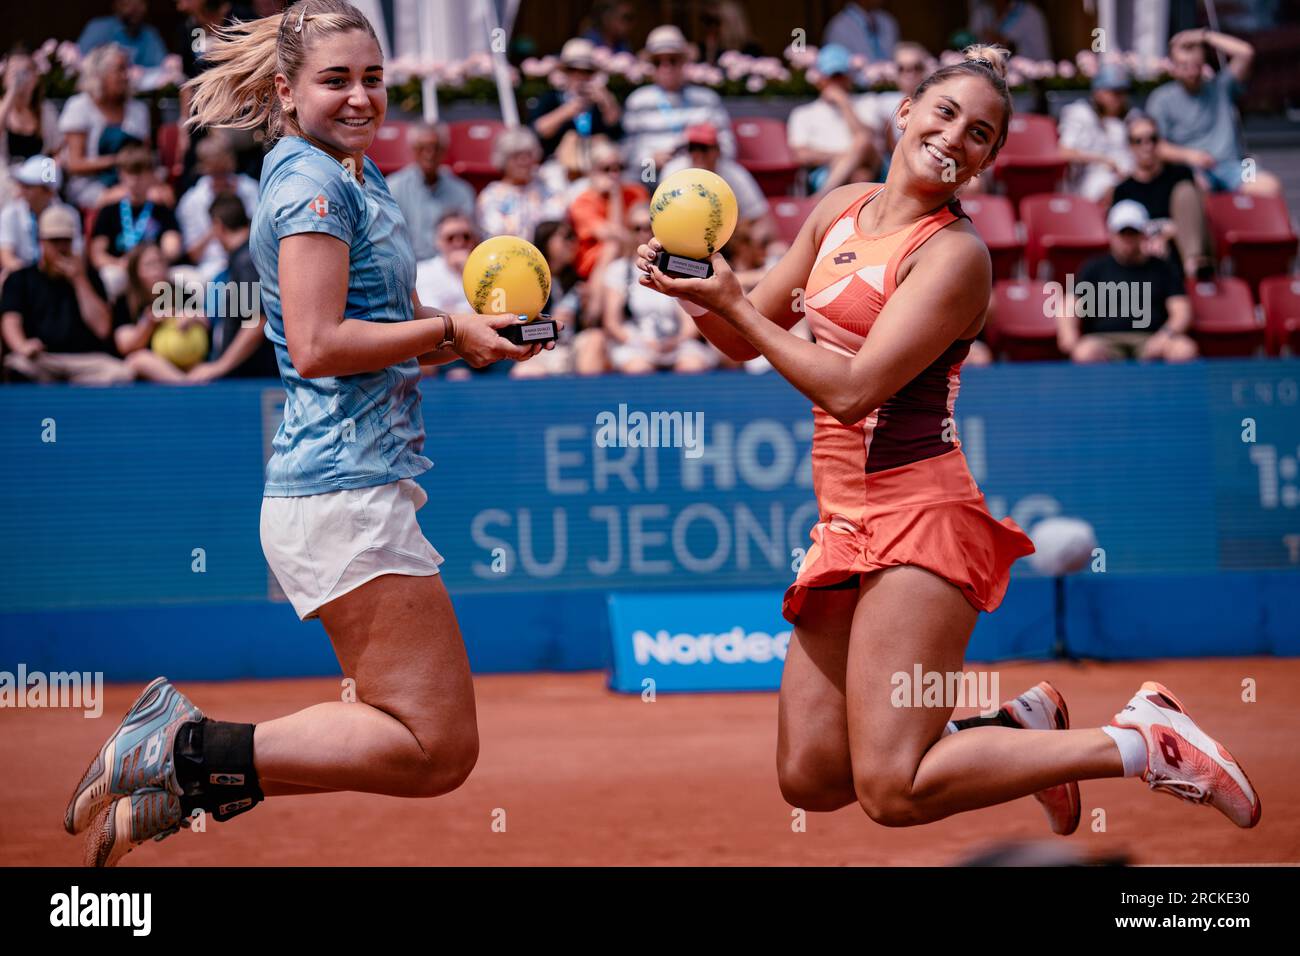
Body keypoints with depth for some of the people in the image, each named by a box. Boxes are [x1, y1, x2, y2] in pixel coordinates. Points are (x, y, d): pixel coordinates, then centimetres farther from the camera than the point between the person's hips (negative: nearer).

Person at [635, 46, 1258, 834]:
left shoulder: (956, 253, -11)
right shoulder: (839, 210, 11)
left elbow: (853, 389, -20)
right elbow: (745, 341, 18)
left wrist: (733, 301, -15)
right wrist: (694, 290, -2)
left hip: (920, 518, -8)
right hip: (845, 523, 8)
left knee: (893, 792, -15)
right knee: (809, 779, 4)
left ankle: (1140, 742, -5)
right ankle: (1017, 724, 22)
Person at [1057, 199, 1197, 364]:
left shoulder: (1161, 269, 20)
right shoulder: (1094, 268, 18)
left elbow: (1181, 312, 11)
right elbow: (1069, 310, 8)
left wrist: (1165, 336, -12)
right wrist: (1069, 337, -15)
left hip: (1151, 340, 1)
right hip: (1104, 340, -1)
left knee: (1185, 350, -33)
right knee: (1086, 353, -39)